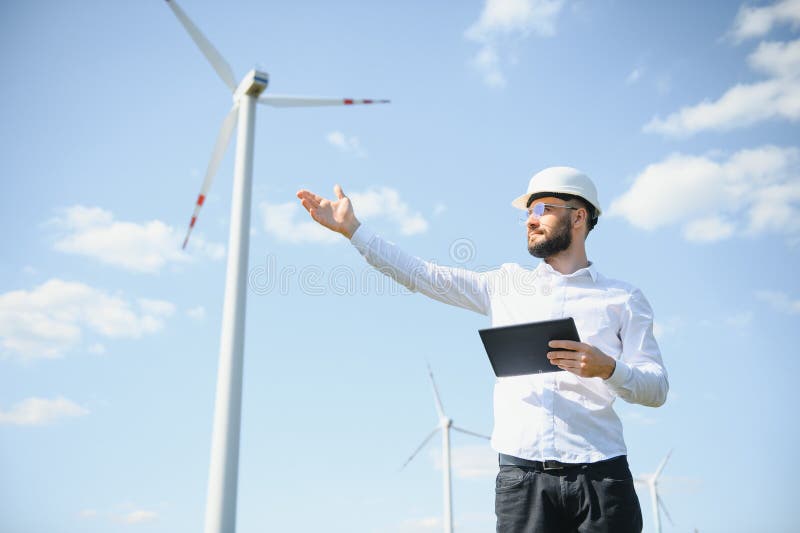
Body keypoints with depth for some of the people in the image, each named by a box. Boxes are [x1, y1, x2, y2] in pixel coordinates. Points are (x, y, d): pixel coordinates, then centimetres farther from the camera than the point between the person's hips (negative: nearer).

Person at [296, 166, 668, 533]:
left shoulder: (622, 299, 8)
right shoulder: (507, 284, 14)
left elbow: (657, 389, 4)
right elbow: (424, 275, 9)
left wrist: (607, 368, -16)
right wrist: (351, 228, 6)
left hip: (599, 475, -1)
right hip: (522, 474, 1)